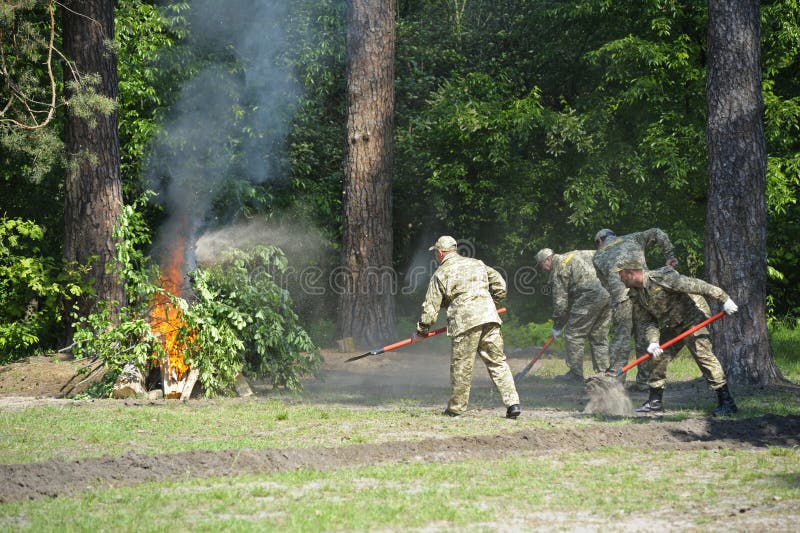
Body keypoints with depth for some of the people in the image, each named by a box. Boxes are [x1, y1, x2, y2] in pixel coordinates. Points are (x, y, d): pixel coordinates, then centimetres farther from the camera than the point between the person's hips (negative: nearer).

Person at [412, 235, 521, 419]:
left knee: (461, 367, 4)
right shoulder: (477, 264, 20)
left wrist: (420, 332, 17)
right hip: (489, 318, 4)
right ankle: (512, 403, -3)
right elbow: (500, 286, 17)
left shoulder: (440, 275, 6)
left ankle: (455, 408, 14)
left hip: (464, 322, -4)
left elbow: (431, 308, 6)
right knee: (497, 362, 6)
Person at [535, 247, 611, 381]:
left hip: (591, 295, -8)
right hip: (609, 293, 8)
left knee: (573, 334, 2)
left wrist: (557, 327, 9)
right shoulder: (577, 254, 25)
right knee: (599, 336, 15)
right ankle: (602, 373, 14)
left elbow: (560, 302, 0)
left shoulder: (558, 270, 1)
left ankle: (576, 373, 2)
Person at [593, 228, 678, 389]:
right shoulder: (631, 239, 25)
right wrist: (670, 256, 19)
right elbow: (657, 234, 15)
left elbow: (605, 284, 18)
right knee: (644, 337, 7)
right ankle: (644, 381, 10)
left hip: (620, 296, -1)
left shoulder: (598, 256, 22)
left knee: (620, 337, 3)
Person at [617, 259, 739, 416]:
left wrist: (724, 299, -24)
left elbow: (695, 285, -25)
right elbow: (647, 322, 1)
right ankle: (655, 402, 17)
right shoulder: (636, 295, 1)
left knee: (703, 354, -18)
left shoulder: (661, 278, -25)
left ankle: (726, 402, -18)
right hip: (671, 325, 9)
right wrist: (653, 341, -19)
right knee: (658, 358, 7)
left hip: (692, 316, -9)